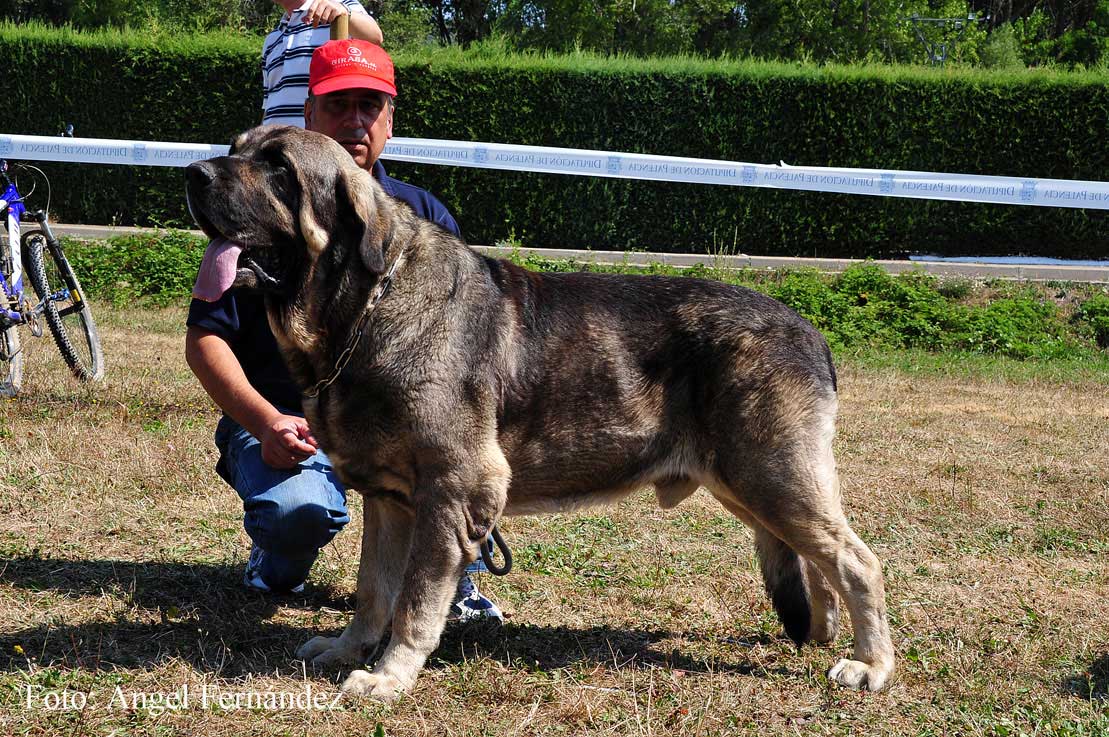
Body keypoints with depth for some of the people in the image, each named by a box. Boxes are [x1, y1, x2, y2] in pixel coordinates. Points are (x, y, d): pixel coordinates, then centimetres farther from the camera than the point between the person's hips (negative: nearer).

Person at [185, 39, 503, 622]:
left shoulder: (423, 214, 6)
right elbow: (204, 340, -5)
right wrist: (265, 422, -22)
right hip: (285, 420, -3)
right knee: (298, 510, -35)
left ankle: (454, 578, -8)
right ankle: (275, 569, 5)